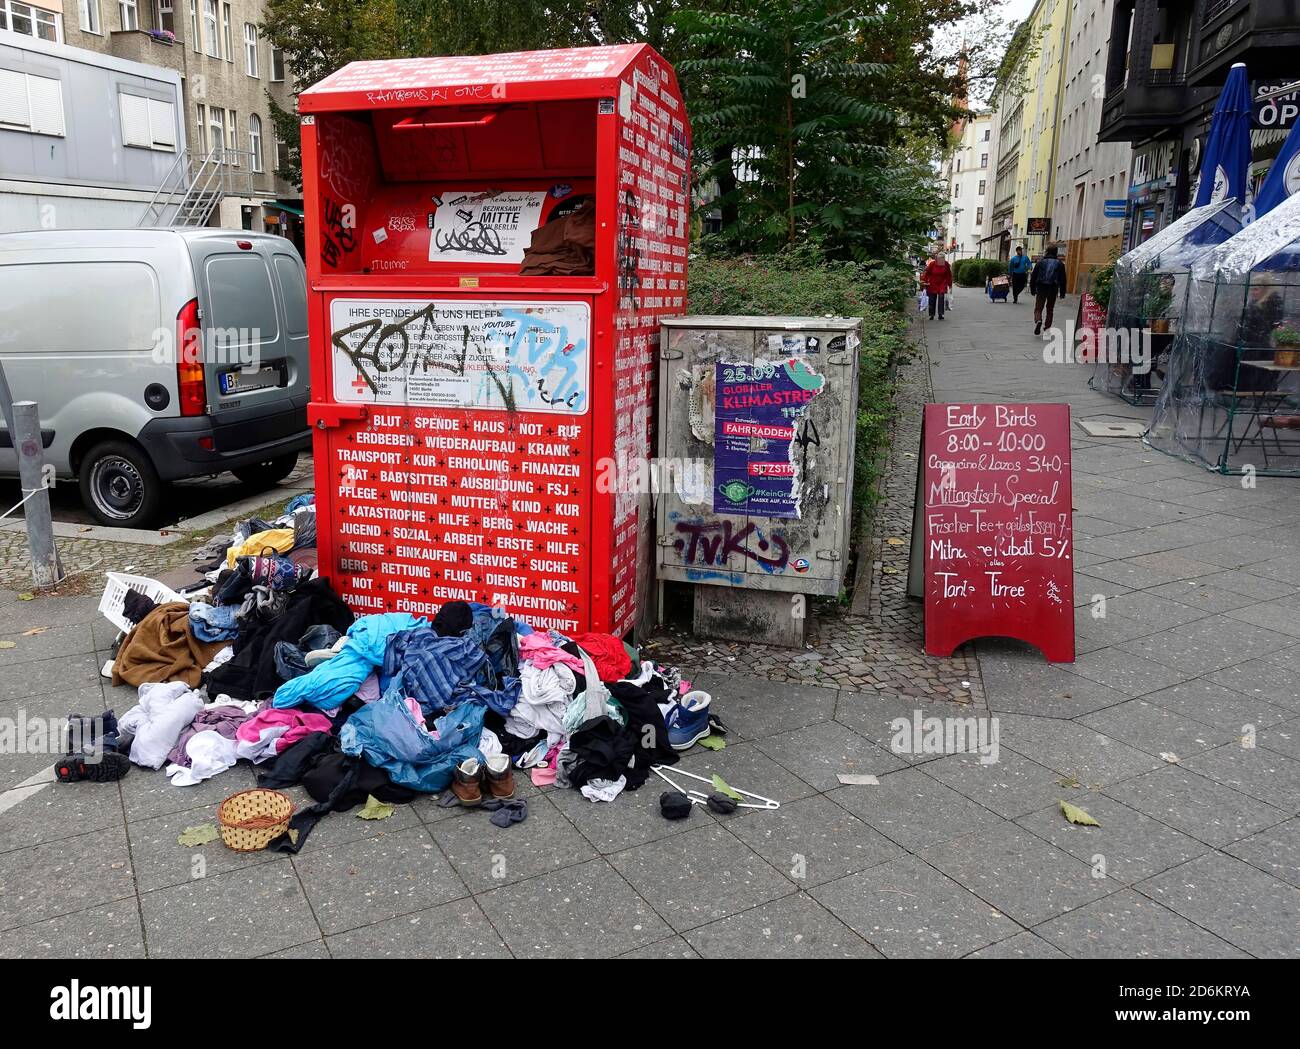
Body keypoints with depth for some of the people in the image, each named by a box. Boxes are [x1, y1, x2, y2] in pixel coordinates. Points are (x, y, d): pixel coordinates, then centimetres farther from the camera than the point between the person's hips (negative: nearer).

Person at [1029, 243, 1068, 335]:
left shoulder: (1040, 262, 1)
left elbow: (1033, 277, 1)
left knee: (1038, 309, 1)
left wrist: (1032, 289, 8)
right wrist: (1062, 293, 8)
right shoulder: (1060, 264, 4)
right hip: (1053, 290, 1)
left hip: (1041, 289, -1)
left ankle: (1038, 320, -29)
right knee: (1049, 310, 13)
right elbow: (1063, 280, 4)